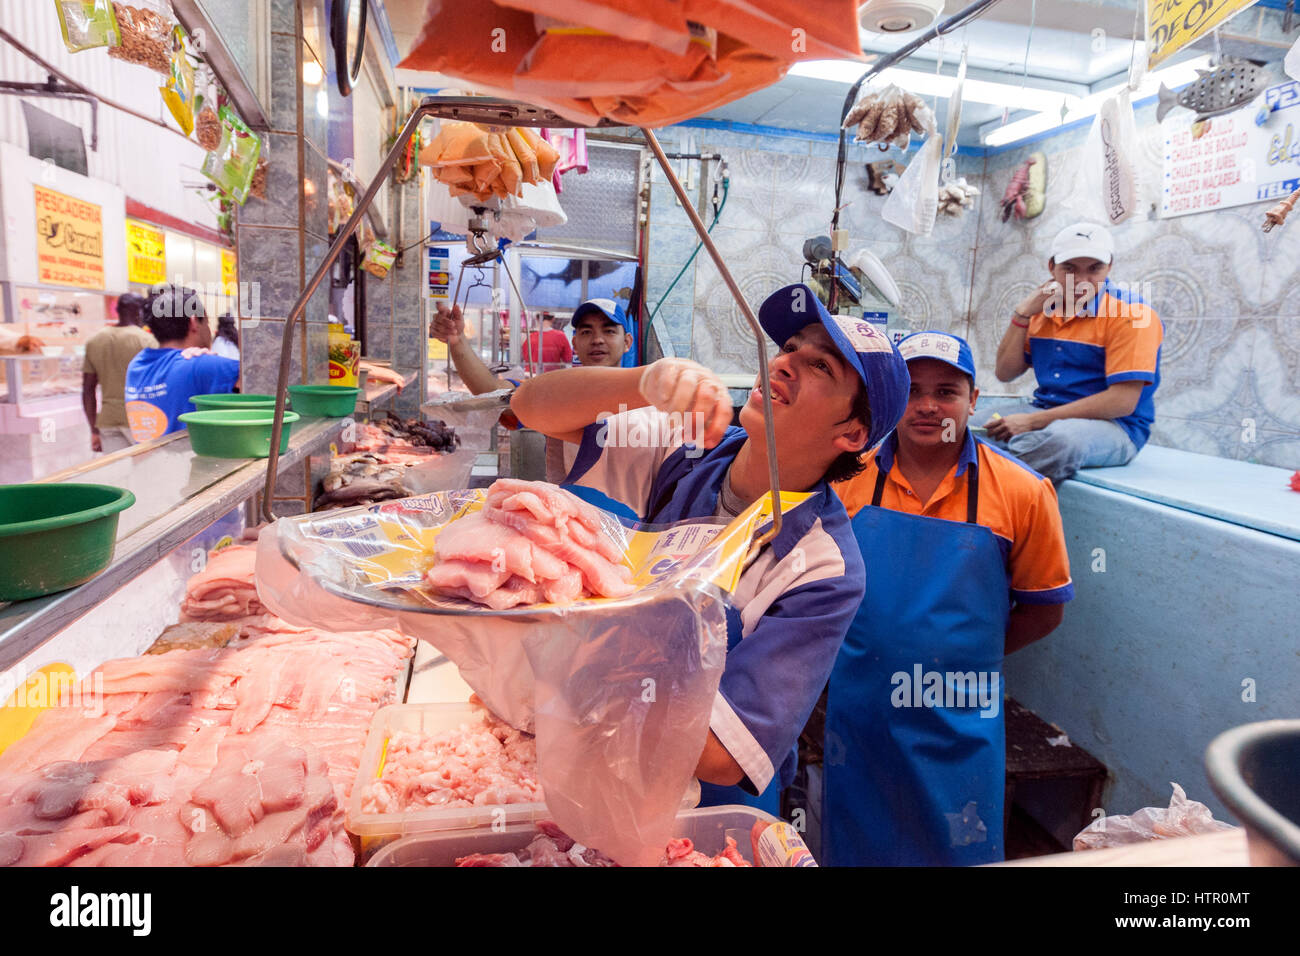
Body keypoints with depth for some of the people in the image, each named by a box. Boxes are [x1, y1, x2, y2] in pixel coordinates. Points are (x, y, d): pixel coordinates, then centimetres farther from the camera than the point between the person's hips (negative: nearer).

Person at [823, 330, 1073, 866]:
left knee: (958, 852, 13)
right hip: (857, 716, 2)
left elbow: (1043, 609, 3)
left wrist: (966, 656, 1)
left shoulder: (1022, 493, -7)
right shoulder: (849, 476, -4)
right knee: (853, 848, 17)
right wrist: (864, 650, 1)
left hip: (957, 727, -1)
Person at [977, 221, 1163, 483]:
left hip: (1115, 425, -5)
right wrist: (1022, 314, -3)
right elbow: (1005, 373, 11)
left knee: (1061, 437, -40)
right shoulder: (1045, 307, 10)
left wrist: (1032, 421, -23)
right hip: (1046, 413, 5)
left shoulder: (1131, 313, -8)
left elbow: (1122, 401, -17)